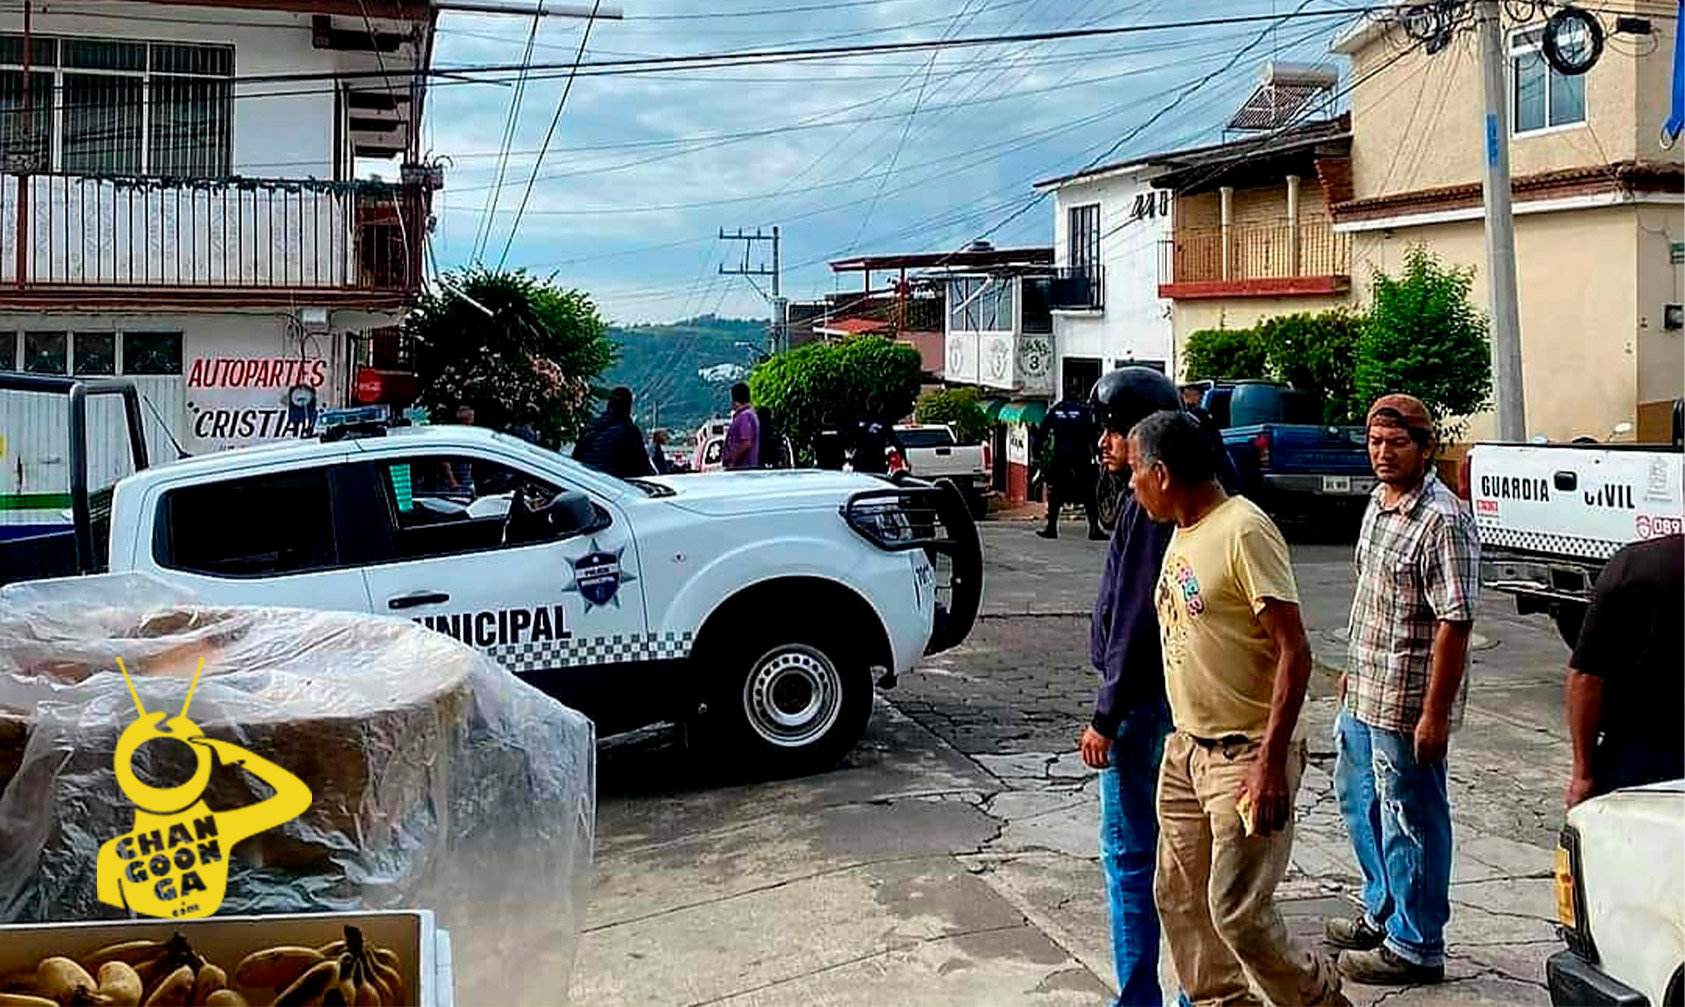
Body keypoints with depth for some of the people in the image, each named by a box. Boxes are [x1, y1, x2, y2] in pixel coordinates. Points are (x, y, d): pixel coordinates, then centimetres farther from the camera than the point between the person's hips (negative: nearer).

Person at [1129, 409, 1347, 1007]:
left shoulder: (1244, 531, -18)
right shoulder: (1183, 532, 10)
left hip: (1244, 755, -9)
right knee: (1179, 895, 14)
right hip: (1186, 748, 9)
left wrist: (1271, 761, -24)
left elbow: (1294, 653, -21)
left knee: (1237, 910, -4)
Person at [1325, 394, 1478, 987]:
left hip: (1406, 705, -10)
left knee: (1410, 822, 3)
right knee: (1359, 801, 22)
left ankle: (1416, 948, 17)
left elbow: (1455, 624, -23)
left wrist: (1435, 714, -24)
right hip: (1363, 694, 10)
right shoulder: (1379, 502, 9)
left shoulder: (1442, 521, -20)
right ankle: (1382, 914, 40)